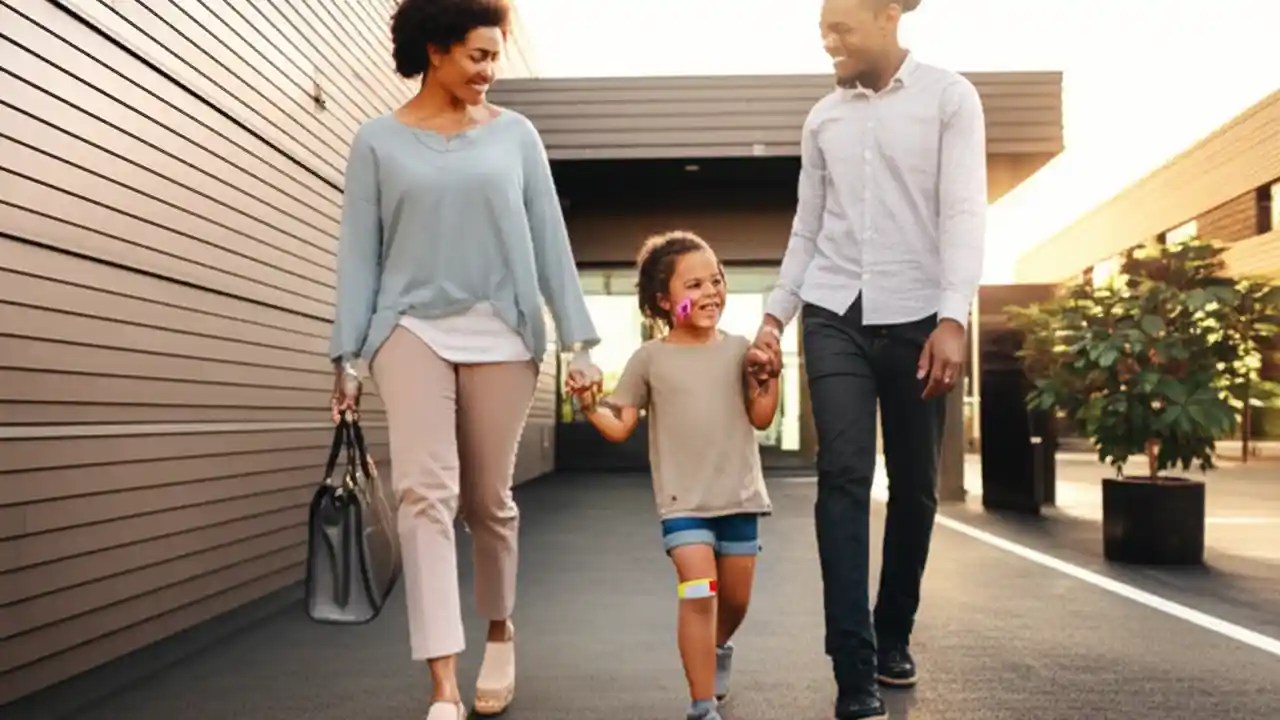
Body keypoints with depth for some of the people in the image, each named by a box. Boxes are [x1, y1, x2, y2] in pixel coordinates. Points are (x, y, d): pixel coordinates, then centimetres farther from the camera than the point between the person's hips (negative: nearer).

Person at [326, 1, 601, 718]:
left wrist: (579, 339, 2)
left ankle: (500, 631, 34)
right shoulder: (379, 140, 6)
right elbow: (360, 253, 4)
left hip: (501, 334, 1)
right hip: (412, 328, 0)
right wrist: (347, 355, 0)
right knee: (426, 493, -12)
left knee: (489, 498, 8)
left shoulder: (515, 134, 7)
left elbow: (549, 240, 5)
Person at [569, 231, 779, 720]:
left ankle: (718, 650, 49)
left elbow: (761, 419, 4)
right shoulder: (650, 358, -2)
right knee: (698, 593, -19)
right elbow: (619, 426, -2)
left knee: (735, 598, 15)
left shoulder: (737, 349, 3)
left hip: (740, 496, 3)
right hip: (683, 501, -3)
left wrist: (766, 375, -9)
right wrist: (590, 405, -19)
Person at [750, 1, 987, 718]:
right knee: (844, 478, -9)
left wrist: (953, 318, -18)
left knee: (915, 486, 6)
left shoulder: (949, 97, 2)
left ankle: (894, 636, 26)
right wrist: (775, 314, 8)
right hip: (833, 316, 2)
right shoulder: (823, 117, 12)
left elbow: (963, 212, -7)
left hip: (917, 317, -2)